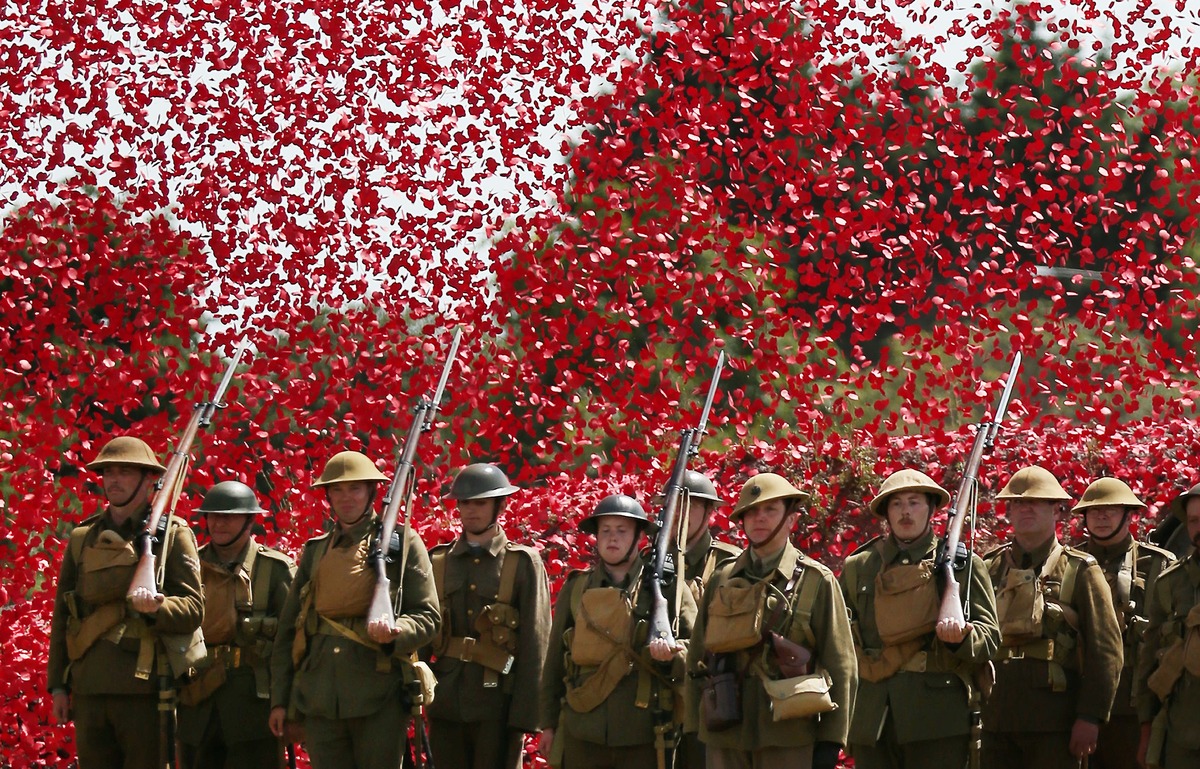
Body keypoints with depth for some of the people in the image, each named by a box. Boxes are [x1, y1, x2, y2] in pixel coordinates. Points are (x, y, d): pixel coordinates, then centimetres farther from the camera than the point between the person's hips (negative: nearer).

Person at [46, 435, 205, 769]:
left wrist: (155, 608, -24)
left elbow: (193, 609, -2)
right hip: (90, 689, 4)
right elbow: (62, 615, 17)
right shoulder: (82, 539, 15)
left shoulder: (173, 535, 4)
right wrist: (58, 685, 12)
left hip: (145, 688, -4)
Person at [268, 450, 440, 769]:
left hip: (379, 697, -4)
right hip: (320, 700, 4)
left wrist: (395, 632, -21)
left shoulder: (402, 544, 5)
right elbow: (288, 629, 17)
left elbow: (428, 617, 1)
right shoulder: (315, 551, 17)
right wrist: (279, 699, 11)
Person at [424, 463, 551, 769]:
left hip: (497, 704, -3)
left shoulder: (523, 563, 2)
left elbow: (535, 643, -2)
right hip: (446, 704, 3)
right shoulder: (438, 562, 10)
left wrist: (524, 714, -9)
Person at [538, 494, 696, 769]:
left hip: (643, 737, -2)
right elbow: (555, 661, 13)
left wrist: (672, 654, -16)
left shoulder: (668, 589, 5)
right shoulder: (575, 589, 10)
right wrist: (549, 724, 10)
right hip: (583, 735, 2)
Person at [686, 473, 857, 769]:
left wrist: (831, 740, -4)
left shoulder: (816, 581, 2)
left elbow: (840, 665, 1)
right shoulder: (721, 580, 11)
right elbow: (697, 658, 14)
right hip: (726, 729, 3)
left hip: (787, 731, -3)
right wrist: (695, 726, 9)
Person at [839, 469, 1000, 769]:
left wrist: (961, 638, -17)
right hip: (871, 719, 3)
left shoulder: (964, 565, 8)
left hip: (937, 718, -3)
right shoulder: (857, 568, 15)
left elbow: (989, 636, 6)